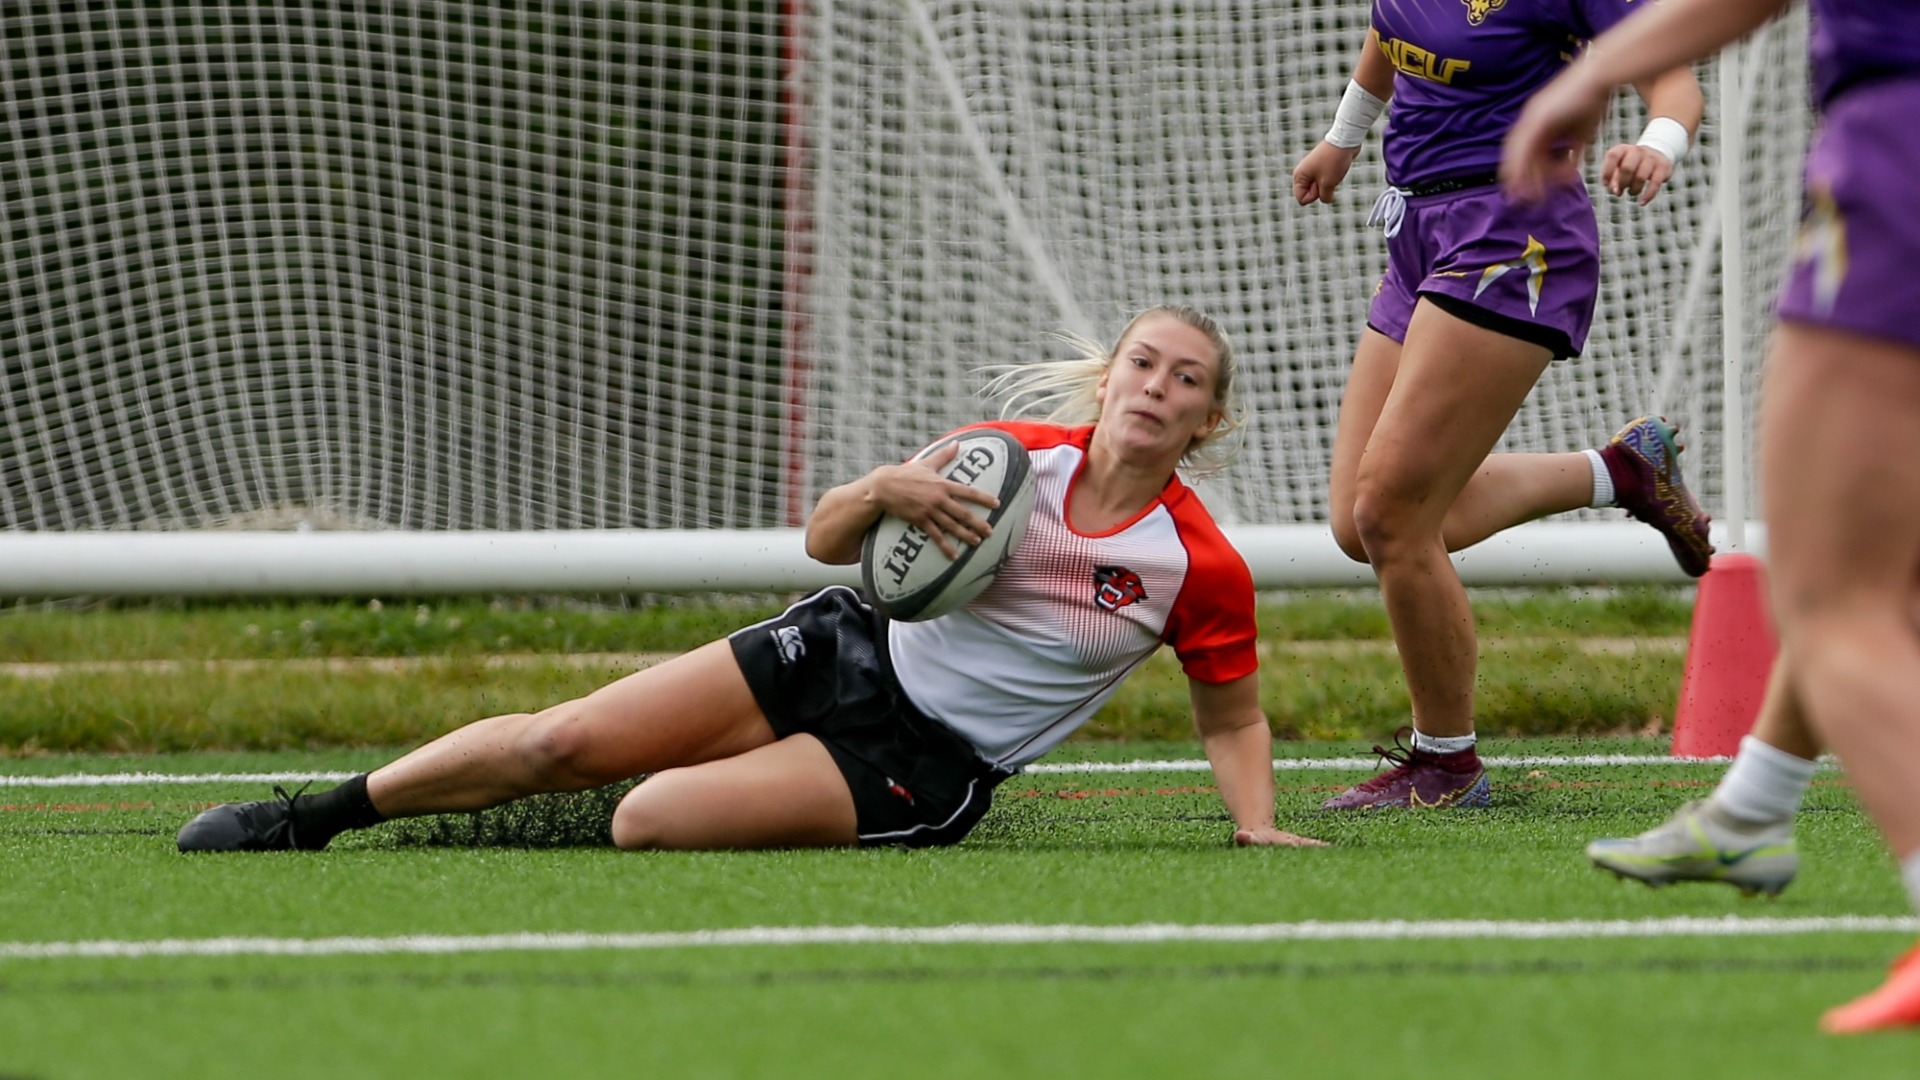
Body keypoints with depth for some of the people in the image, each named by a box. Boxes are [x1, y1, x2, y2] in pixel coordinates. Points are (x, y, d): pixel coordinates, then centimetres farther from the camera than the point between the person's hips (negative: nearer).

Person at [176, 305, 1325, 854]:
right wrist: (880, 492, -18)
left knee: (649, 819, -24)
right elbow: (827, 540, 4)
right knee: (556, 744, -5)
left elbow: (1233, 715, 7)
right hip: (854, 649, 3)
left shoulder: (1206, 571, -11)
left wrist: (1257, 822, -10)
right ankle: (313, 817, 10)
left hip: (923, 768, -3)